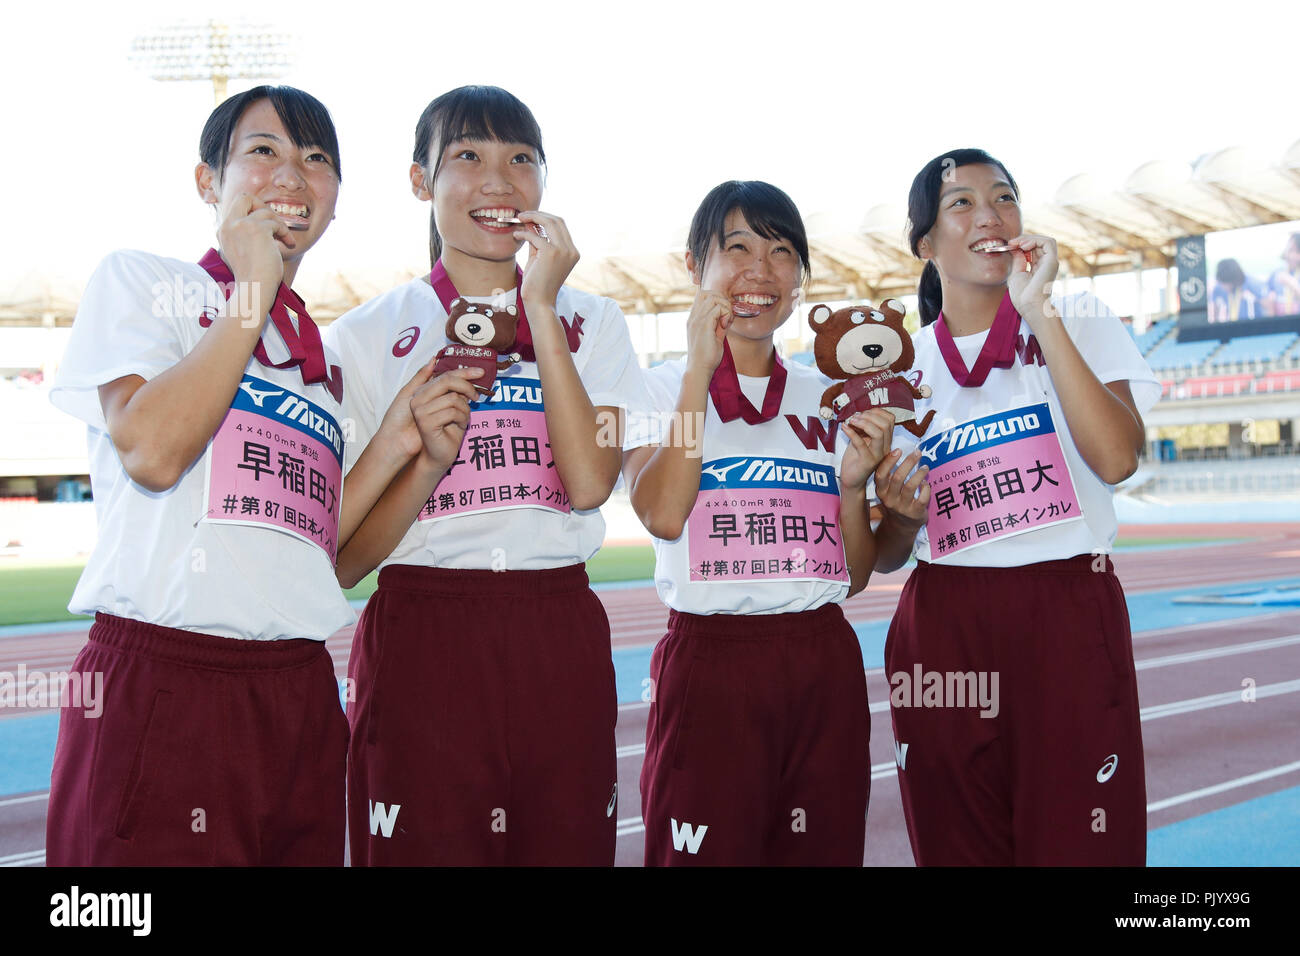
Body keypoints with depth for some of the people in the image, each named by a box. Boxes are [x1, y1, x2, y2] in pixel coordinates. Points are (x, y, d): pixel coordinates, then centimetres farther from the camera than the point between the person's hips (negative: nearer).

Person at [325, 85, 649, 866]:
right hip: (422, 635, -2)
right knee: (429, 849, 1)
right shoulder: (368, 334, 4)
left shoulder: (591, 323, 11)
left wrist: (541, 311, -7)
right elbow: (343, 560, -1)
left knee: (568, 845, 6)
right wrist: (426, 458, -18)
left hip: (560, 637, 2)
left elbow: (590, 482, -8)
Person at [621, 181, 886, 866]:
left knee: (824, 849, 8)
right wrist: (702, 370, -14)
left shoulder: (827, 398, 13)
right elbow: (663, 514, -19)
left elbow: (854, 576, 12)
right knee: (707, 854, -1)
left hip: (825, 666, 4)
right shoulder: (660, 386, 2)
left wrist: (854, 482, -5)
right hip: (709, 661, -4)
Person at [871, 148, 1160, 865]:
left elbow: (1116, 457, -16)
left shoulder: (1079, 325, 5)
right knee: (956, 847, 7)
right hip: (941, 631, 2)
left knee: (1079, 846, 0)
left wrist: (1038, 311, -13)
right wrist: (901, 513, -9)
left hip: (1068, 621, -2)